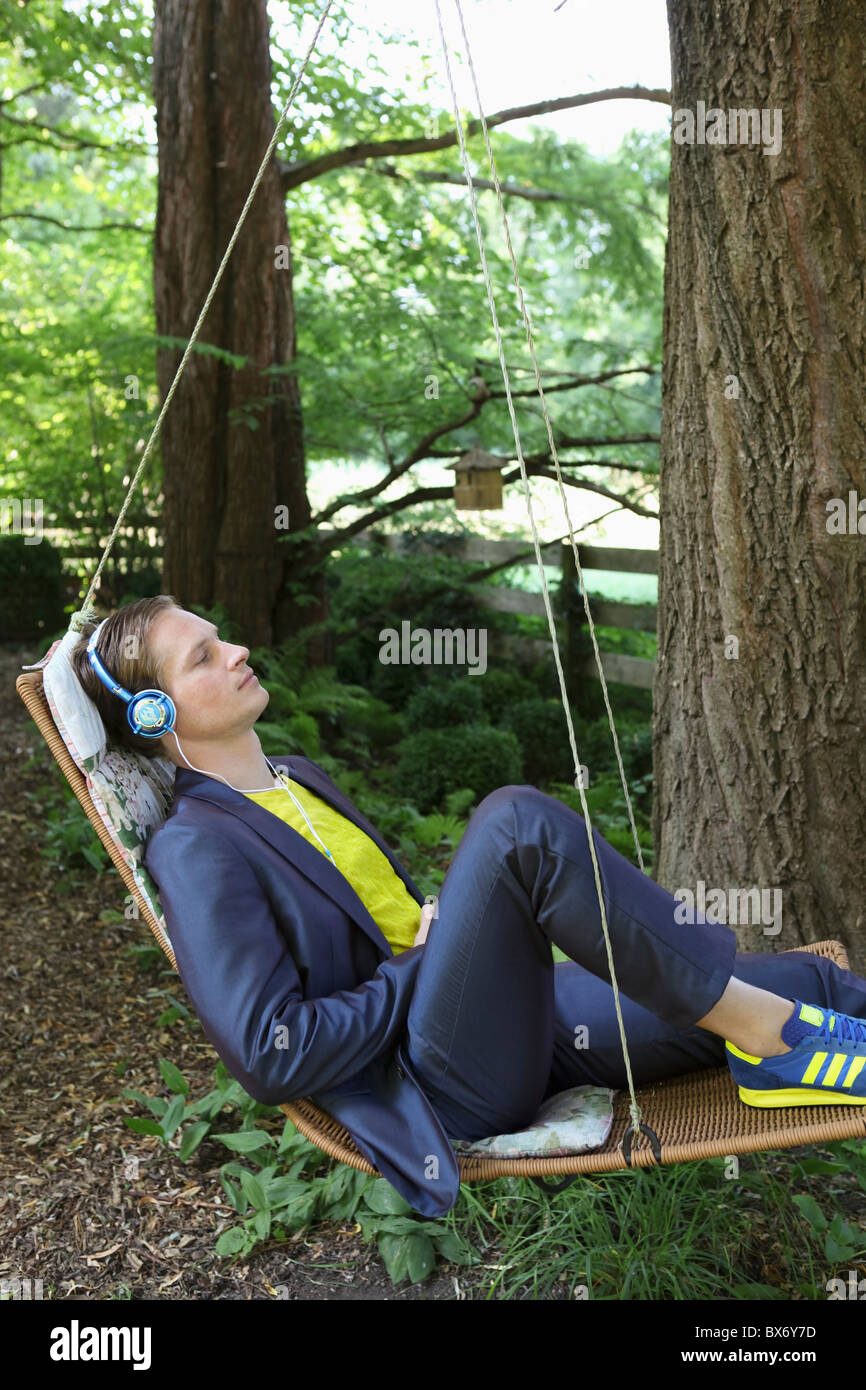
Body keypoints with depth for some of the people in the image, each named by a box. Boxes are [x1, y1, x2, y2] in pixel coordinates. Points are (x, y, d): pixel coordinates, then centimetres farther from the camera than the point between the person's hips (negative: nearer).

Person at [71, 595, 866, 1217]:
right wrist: (418, 966, -10)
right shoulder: (195, 849, -10)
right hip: (441, 1090, -8)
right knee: (517, 821, -31)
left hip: (515, 1035, 8)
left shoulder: (298, 778, 17)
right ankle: (770, 1038, -18)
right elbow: (269, 1056, -17)